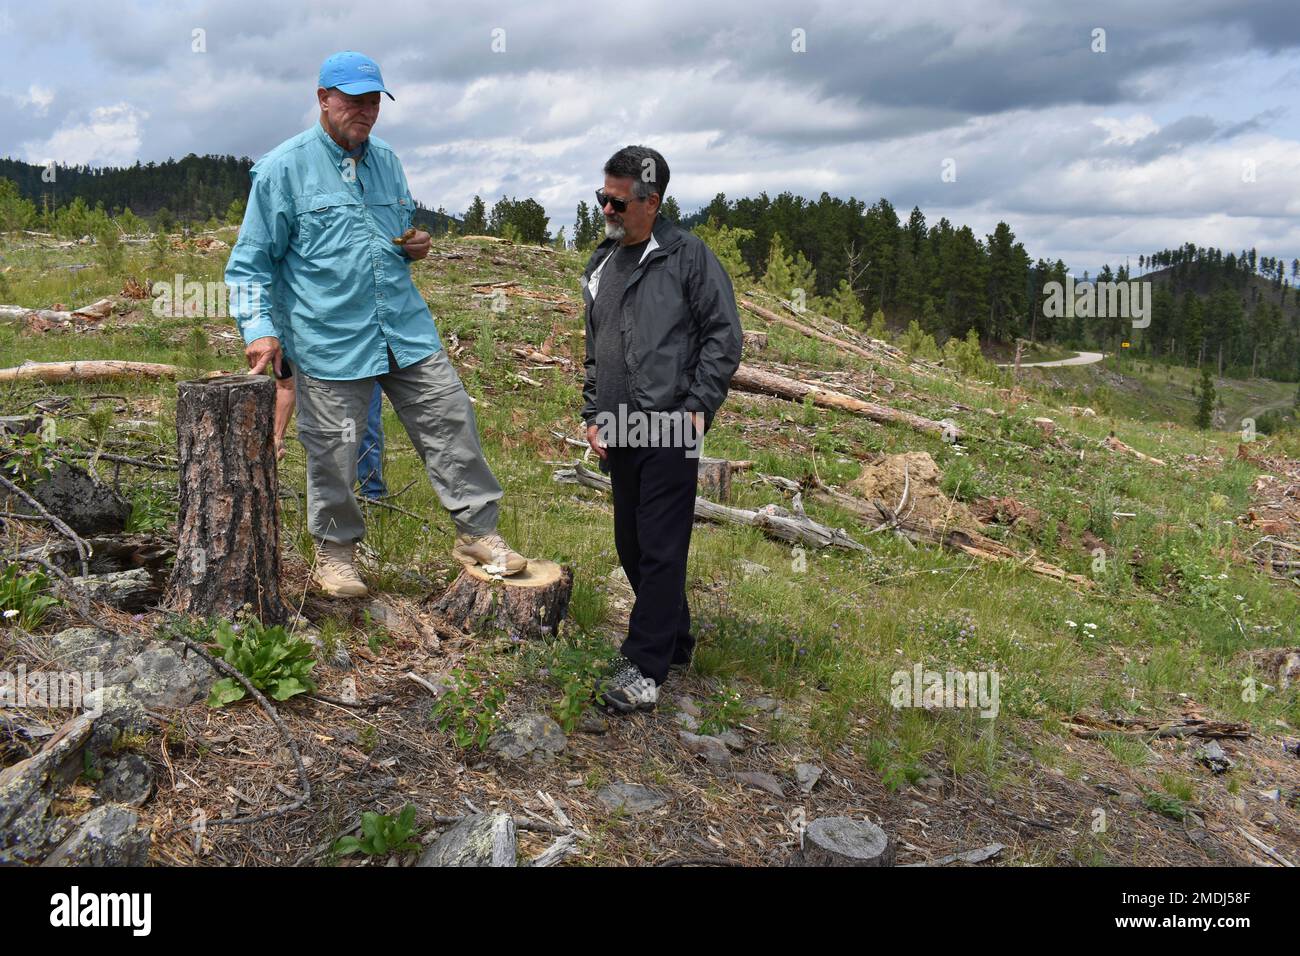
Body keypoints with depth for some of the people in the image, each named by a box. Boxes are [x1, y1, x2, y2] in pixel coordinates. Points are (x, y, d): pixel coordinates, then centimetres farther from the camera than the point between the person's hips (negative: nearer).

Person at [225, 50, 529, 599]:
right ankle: (335, 553, 23)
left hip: (406, 328, 5)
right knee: (332, 453, 3)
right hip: (329, 341, -4)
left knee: (451, 423, 1)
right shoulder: (284, 168, -3)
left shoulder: (386, 160, 13)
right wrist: (259, 328, -13)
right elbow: (251, 262, -1)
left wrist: (415, 246, 5)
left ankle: (477, 532, 12)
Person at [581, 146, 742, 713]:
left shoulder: (688, 256, -4)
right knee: (631, 547, 13)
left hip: (669, 431, -7)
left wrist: (698, 408, -12)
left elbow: (724, 336, -6)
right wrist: (593, 416, 14)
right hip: (620, 434, 7)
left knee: (661, 548, -5)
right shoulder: (600, 266, 15)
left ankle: (645, 667, 2)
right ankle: (674, 641, 30)